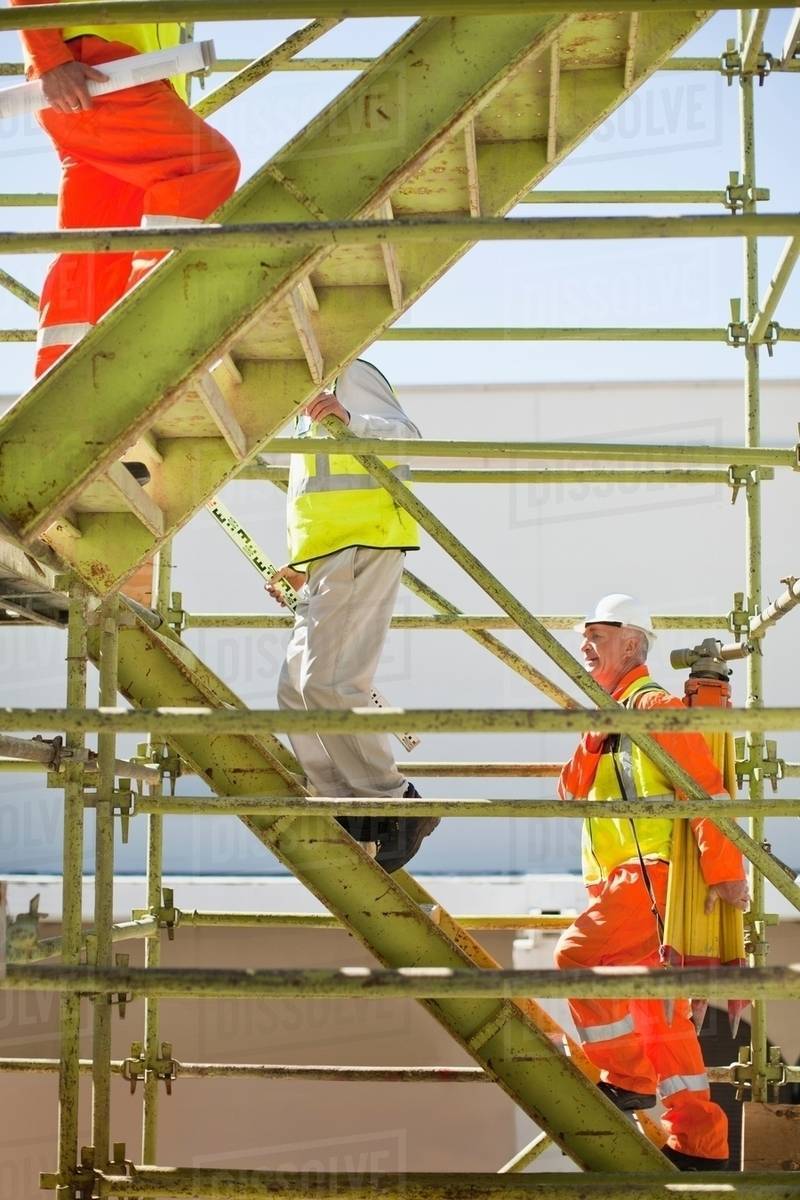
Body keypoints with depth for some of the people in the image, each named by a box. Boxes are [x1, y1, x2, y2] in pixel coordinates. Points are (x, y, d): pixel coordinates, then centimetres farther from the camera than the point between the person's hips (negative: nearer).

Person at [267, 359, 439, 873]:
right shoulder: (312, 407, 30)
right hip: (329, 560, 10)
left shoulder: (351, 374, 1)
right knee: (296, 690, 4)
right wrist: (302, 571, 25)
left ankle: (397, 803, -13)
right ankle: (358, 814, 3)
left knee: (327, 683, -19)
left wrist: (351, 419, -32)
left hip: (364, 545, -10)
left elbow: (407, 435, -15)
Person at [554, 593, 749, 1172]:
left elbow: (706, 789, -16)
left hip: (655, 872, -10)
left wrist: (725, 871, -21)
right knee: (659, 1012, 8)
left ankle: (629, 1078, -11)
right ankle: (699, 1140, 9)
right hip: (627, 881, 10)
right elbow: (572, 793, 12)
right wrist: (594, 734, -3)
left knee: (577, 954, -19)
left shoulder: (655, 706, -8)